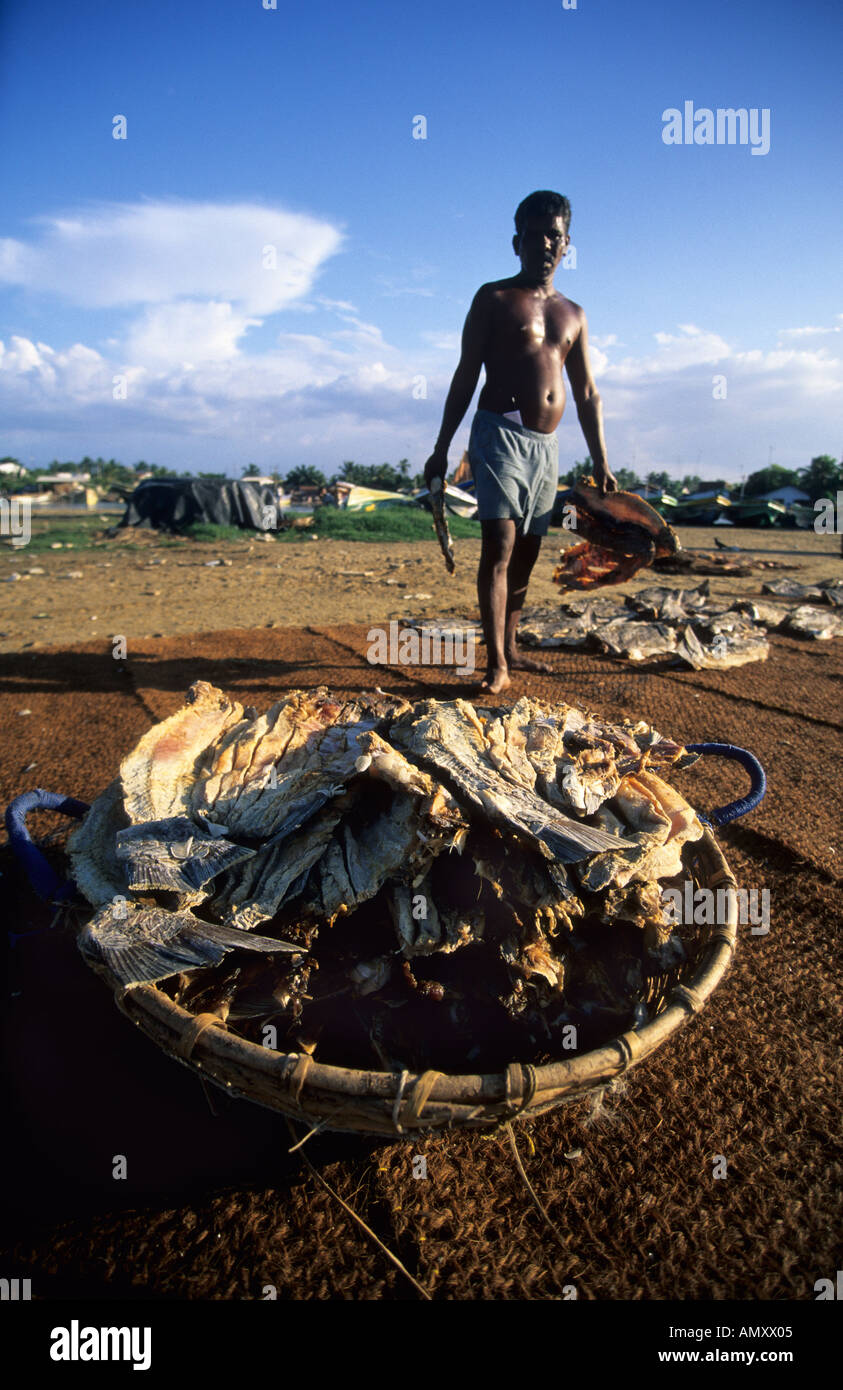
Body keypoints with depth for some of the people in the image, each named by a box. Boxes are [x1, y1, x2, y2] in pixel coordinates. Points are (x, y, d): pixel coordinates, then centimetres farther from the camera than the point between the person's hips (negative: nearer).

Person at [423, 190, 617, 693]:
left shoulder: (573, 314, 18)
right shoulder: (493, 299, 5)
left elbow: (587, 394, 16)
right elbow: (466, 376, 1)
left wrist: (600, 462, 9)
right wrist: (442, 448, -6)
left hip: (546, 445, 6)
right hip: (500, 434, -5)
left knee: (526, 553, 8)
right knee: (499, 547, -16)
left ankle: (510, 648, 18)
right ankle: (497, 664, -16)